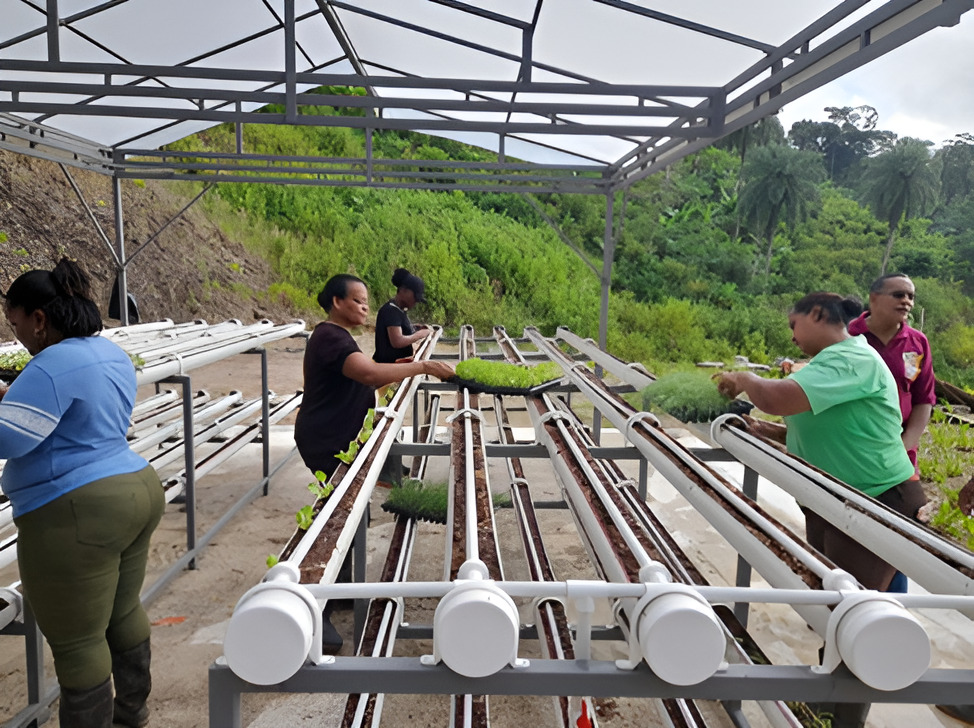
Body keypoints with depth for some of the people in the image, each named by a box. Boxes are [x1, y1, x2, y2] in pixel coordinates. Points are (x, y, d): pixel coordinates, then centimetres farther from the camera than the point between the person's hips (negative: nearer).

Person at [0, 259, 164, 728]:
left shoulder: (53, 365, -18)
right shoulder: (112, 354, 11)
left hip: (78, 517, -10)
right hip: (136, 491, 10)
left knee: (77, 641, 5)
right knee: (124, 611, 23)